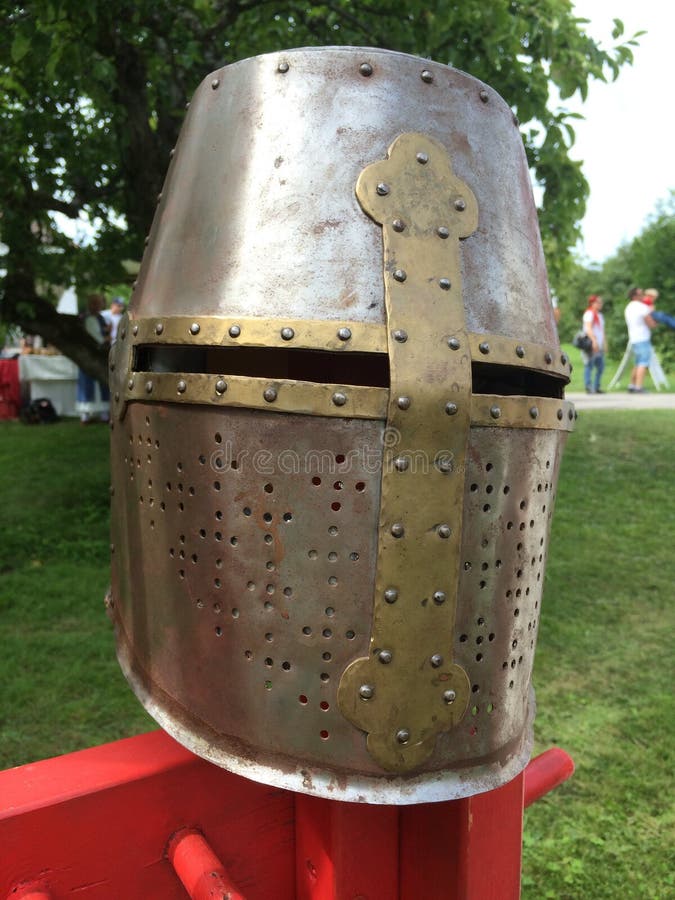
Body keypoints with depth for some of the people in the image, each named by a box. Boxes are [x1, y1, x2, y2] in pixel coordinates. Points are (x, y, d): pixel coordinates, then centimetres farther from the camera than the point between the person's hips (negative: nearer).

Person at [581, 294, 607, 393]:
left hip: (598, 346, 9)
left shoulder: (600, 315, 24)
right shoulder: (589, 313, -5)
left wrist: (604, 344, 21)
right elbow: (588, 329, -17)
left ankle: (596, 387, 13)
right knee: (589, 366, -10)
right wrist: (594, 340, -26)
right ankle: (588, 387, -11)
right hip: (590, 345, -9)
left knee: (600, 367, 7)